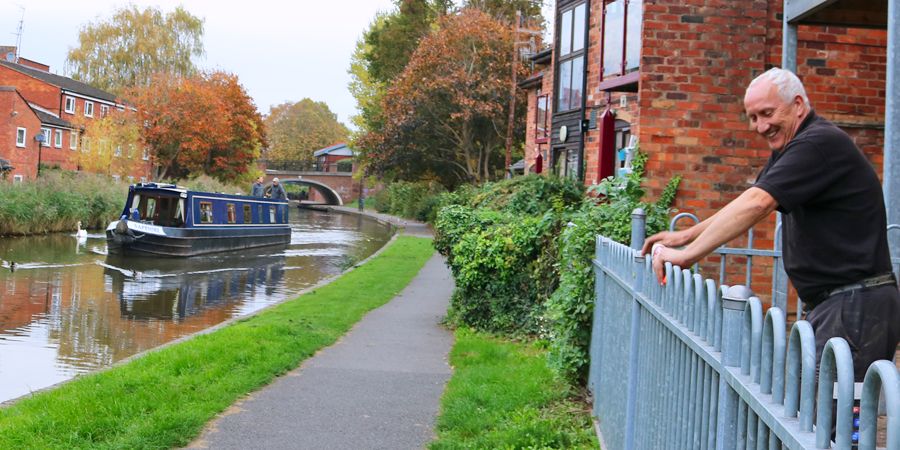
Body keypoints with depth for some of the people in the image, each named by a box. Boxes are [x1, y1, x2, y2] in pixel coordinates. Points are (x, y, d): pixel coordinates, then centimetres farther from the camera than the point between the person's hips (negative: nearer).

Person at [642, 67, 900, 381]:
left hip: (856, 306, -10)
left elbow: (756, 205, -25)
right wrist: (685, 236, 17)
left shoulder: (820, 143, -16)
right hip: (827, 303, 10)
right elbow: (750, 205, 25)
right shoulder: (789, 149, 17)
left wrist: (687, 255, -24)